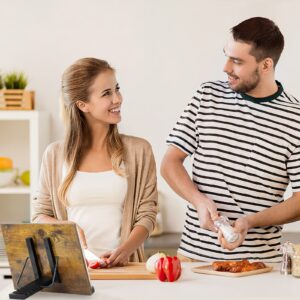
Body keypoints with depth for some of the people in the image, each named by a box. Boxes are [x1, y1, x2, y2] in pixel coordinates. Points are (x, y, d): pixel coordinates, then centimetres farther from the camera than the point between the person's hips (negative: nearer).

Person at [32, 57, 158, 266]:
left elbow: (146, 215, 5)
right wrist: (66, 227, -7)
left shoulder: (139, 150, 7)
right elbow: (40, 216, 14)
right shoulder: (55, 155, 9)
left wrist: (124, 251, -12)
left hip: (123, 267, -1)